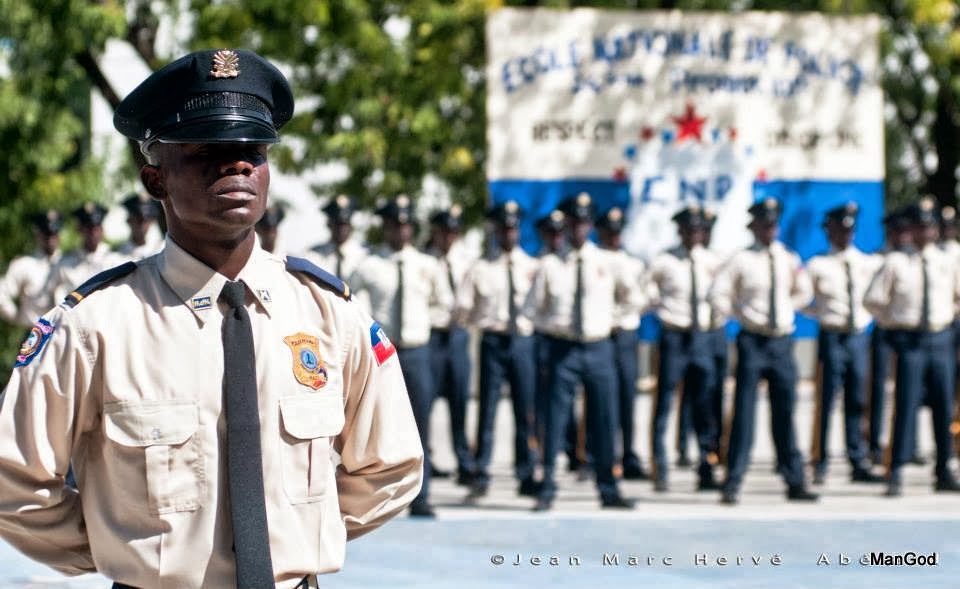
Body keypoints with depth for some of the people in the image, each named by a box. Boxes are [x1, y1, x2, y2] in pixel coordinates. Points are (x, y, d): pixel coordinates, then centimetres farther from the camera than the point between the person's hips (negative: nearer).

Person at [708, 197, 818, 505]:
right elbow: (717, 294, -7)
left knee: (785, 414, 8)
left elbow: (804, 293, 22)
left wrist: (786, 309, 7)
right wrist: (740, 315, -8)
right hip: (753, 342, -4)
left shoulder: (789, 260, 8)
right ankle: (732, 485, -1)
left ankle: (795, 483, 13)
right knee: (744, 413, -4)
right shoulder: (742, 260, -4)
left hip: (782, 343, 4)